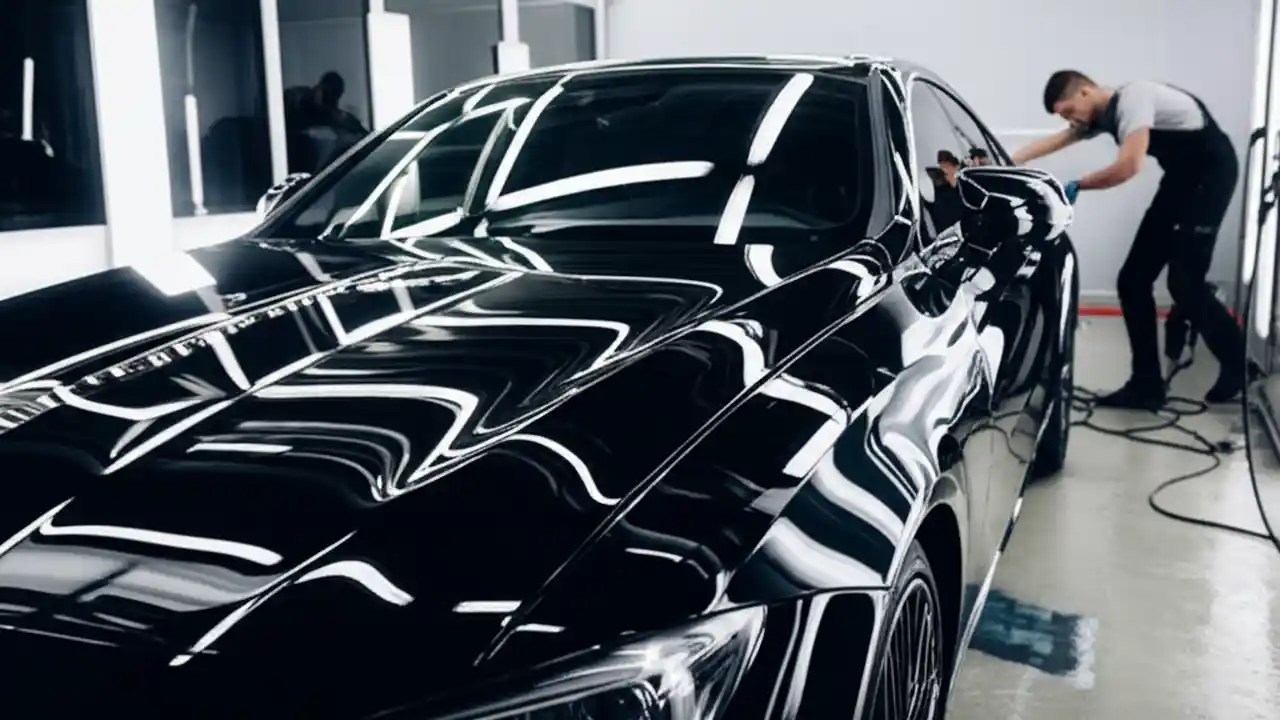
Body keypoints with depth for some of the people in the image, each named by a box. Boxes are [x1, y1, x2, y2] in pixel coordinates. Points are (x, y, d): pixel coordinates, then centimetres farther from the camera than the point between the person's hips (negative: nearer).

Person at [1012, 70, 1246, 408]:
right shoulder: (1102, 116, 8)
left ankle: (1238, 365, 10)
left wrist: (1077, 186, -16)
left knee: (1185, 284, -13)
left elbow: (1129, 166, -30)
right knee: (1132, 281, 2)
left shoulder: (1132, 98, -20)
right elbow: (1049, 143, 10)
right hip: (1180, 177, 9)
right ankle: (1147, 384, 7)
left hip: (1210, 172, -9)